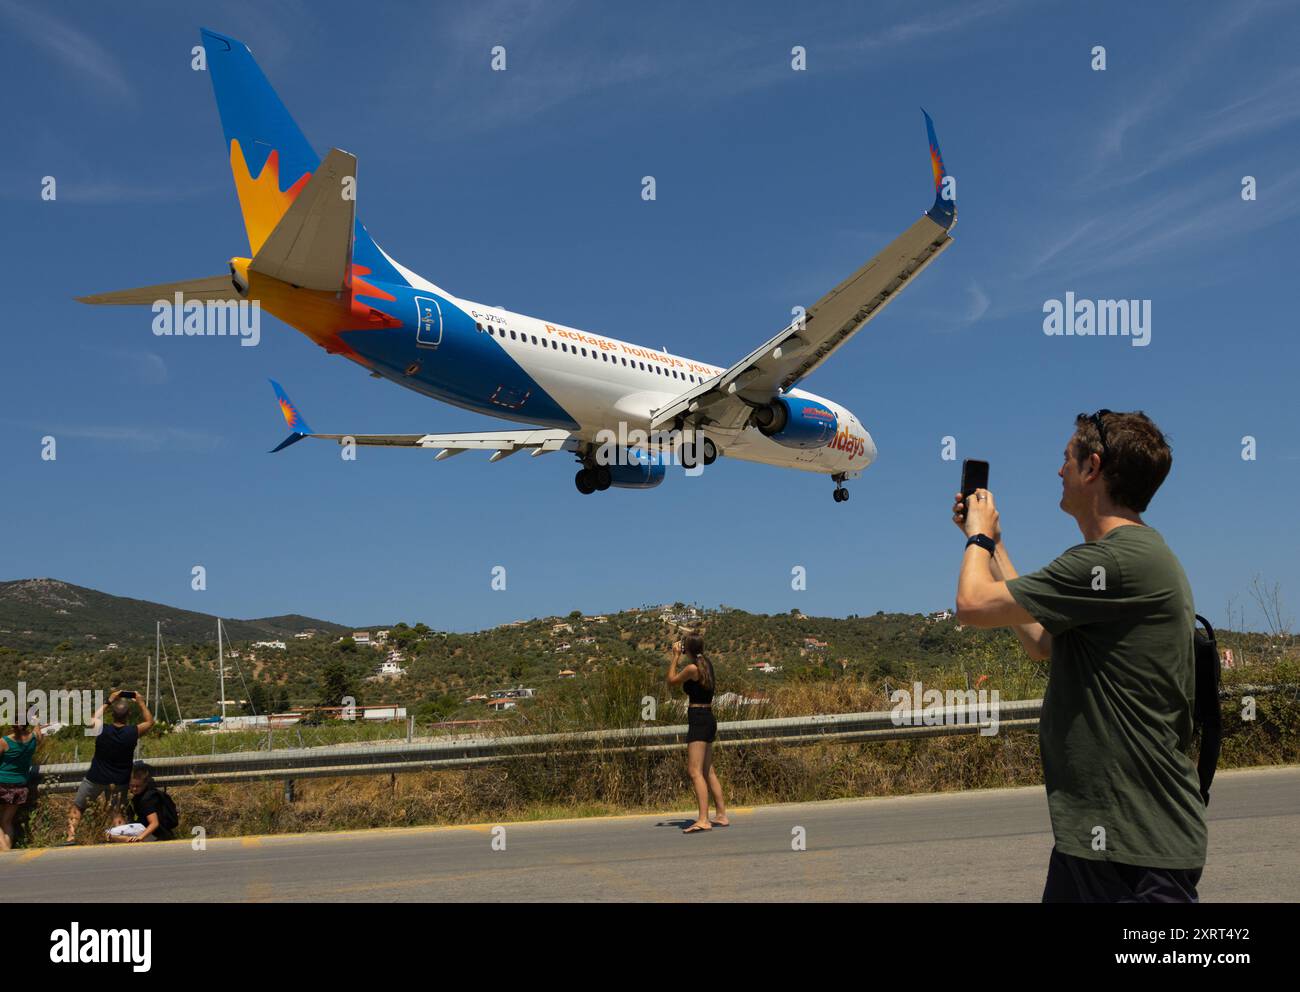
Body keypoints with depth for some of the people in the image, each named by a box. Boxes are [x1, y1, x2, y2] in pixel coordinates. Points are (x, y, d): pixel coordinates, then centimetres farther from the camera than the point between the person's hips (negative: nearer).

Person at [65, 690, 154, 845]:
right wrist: (141, 703, 5)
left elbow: (92, 719, 5)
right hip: (119, 782, 1)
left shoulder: (101, 730, -20)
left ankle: (71, 837, 8)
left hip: (96, 778, -1)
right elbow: (149, 722, 3)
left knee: (77, 807, 17)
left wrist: (109, 701, 6)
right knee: (117, 813, 15)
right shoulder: (133, 732, -19)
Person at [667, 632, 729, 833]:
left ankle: (703, 820, -21)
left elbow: (671, 680, -2)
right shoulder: (706, 663, 10)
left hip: (698, 721, -9)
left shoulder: (692, 668, -16)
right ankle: (722, 815, 21)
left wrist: (675, 656, 4)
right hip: (708, 719, 9)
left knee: (695, 771, -13)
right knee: (708, 771, 17)